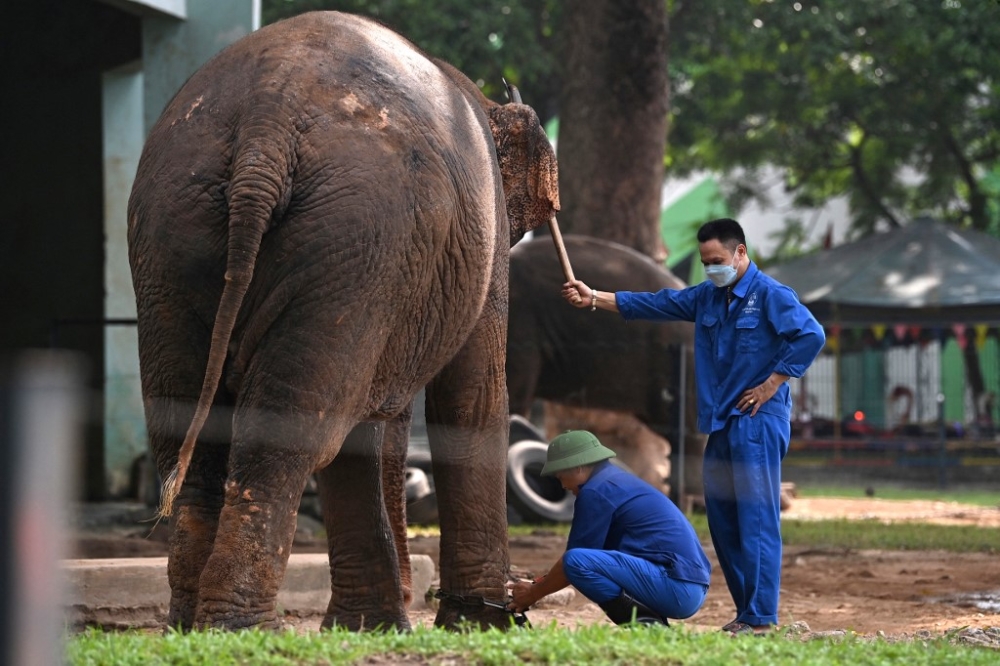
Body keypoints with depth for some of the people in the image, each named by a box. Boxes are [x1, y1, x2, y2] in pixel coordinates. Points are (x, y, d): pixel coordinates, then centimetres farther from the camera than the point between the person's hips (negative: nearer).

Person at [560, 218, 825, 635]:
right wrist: (594, 299, 11)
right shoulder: (707, 297, 15)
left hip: (757, 422, -8)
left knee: (756, 519, -10)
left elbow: (811, 336, -18)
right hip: (720, 424, 8)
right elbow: (655, 305, 17)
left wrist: (771, 385, -15)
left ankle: (761, 617, -10)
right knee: (722, 519, 8)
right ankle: (745, 611, 14)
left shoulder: (770, 296, -8)